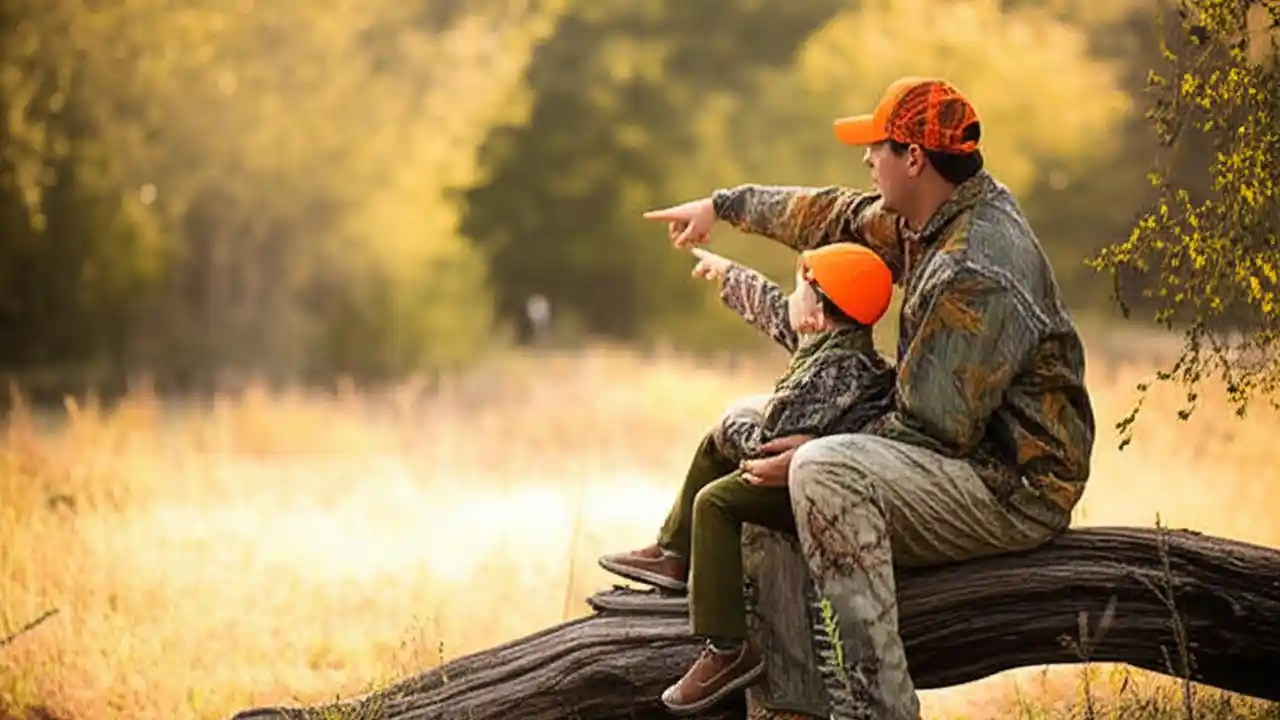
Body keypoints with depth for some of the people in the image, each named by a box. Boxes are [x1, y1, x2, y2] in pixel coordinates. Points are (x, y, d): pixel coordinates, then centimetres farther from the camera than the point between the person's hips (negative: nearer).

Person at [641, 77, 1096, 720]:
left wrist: (814, 451, -19)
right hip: (972, 459, 11)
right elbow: (841, 217, 23)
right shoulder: (939, 217, 6)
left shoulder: (974, 273, -26)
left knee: (825, 472, -33)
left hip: (1015, 487, -11)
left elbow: (935, 426, -26)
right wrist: (724, 204, 30)